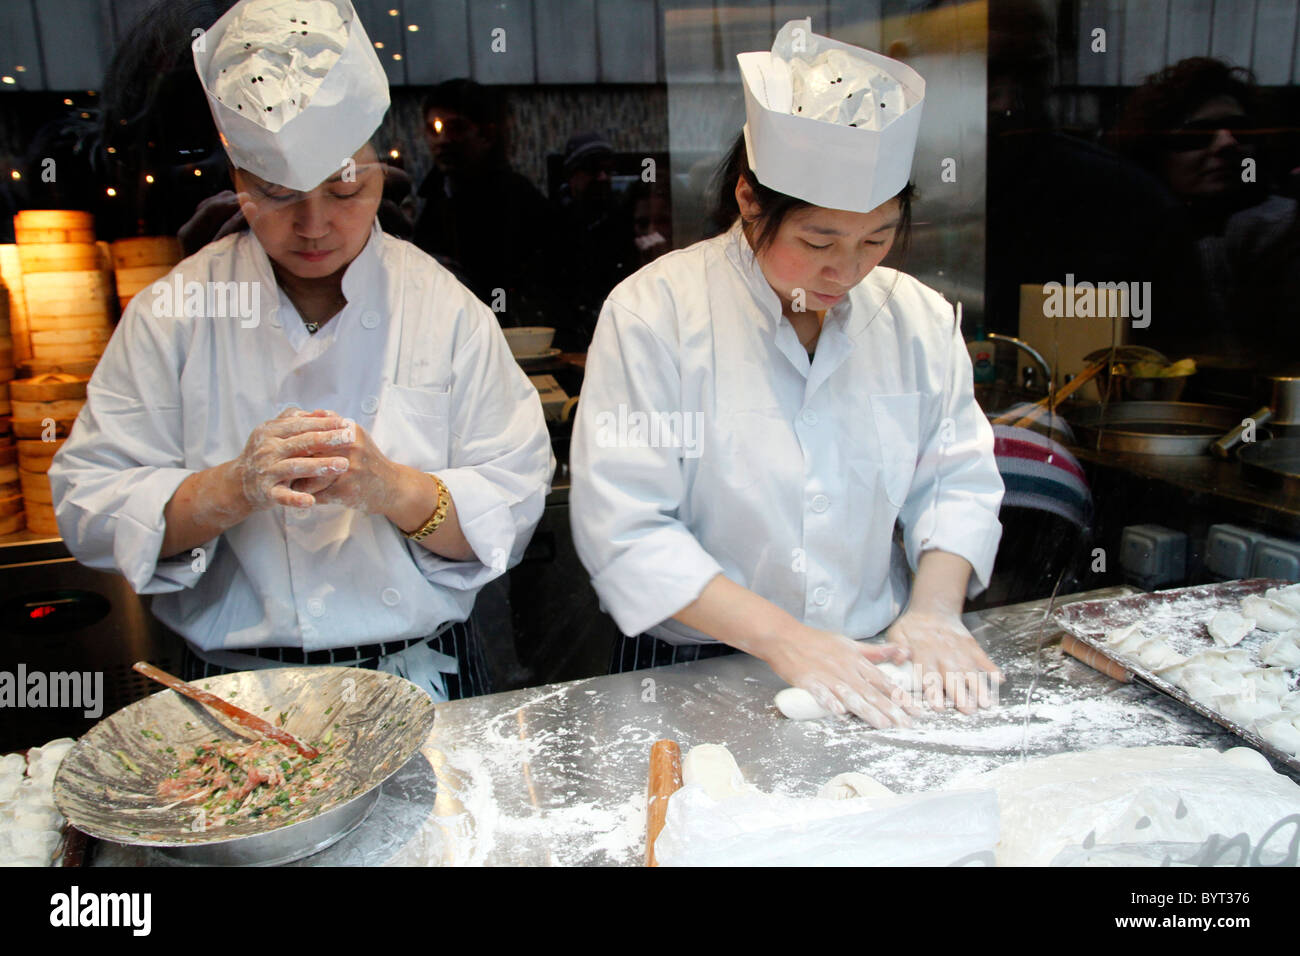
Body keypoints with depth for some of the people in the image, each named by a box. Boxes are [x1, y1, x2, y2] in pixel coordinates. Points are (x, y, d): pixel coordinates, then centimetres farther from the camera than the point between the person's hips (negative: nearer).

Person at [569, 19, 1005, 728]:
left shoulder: (919, 318, 3)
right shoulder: (652, 315, -12)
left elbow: (959, 480, 9)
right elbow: (624, 530, -16)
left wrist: (934, 609, -8)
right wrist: (784, 639, -21)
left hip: (872, 663, 3)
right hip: (693, 668, -2)